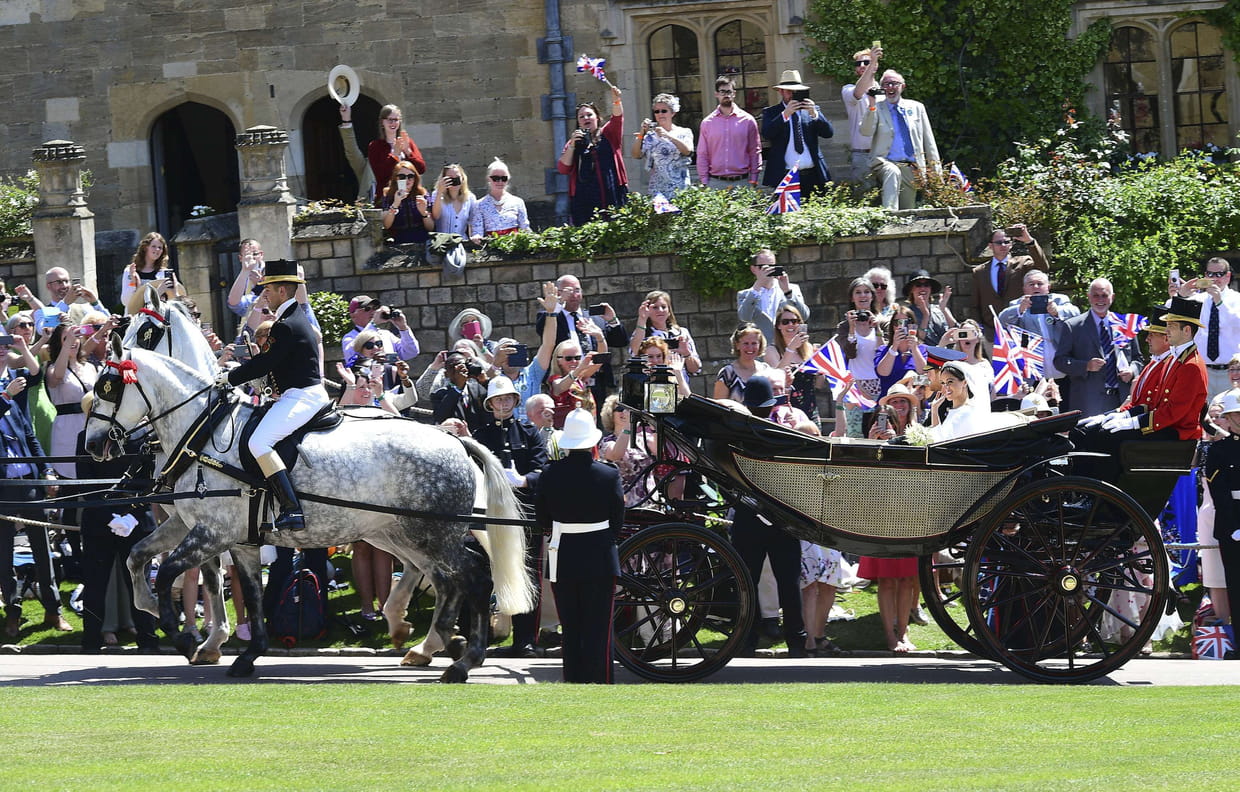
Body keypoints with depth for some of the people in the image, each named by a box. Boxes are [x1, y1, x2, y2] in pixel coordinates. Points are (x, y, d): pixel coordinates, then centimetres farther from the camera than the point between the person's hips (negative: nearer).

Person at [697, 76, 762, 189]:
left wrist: (753, 181, 2)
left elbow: (755, 152, 9)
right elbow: (702, 155, 10)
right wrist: (704, 183, 3)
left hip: (741, 181, 0)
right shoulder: (707, 123, 9)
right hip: (715, 183, 0)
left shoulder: (748, 120, 7)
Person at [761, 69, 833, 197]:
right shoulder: (770, 112, 9)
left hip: (812, 176, 2)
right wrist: (785, 114, -18)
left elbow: (828, 133, 5)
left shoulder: (811, 109, 15)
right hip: (785, 176, -2)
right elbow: (767, 134, -9)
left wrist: (814, 114, -11)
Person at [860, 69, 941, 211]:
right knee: (893, 172, -38)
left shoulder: (916, 108, 17)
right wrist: (871, 106, -19)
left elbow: (928, 140, 18)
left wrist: (935, 169, 12)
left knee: (908, 212, -2)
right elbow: (866, 132, -8)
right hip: (884, 163, -4)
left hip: (911, 169, 4)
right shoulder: (876, 109, 10)